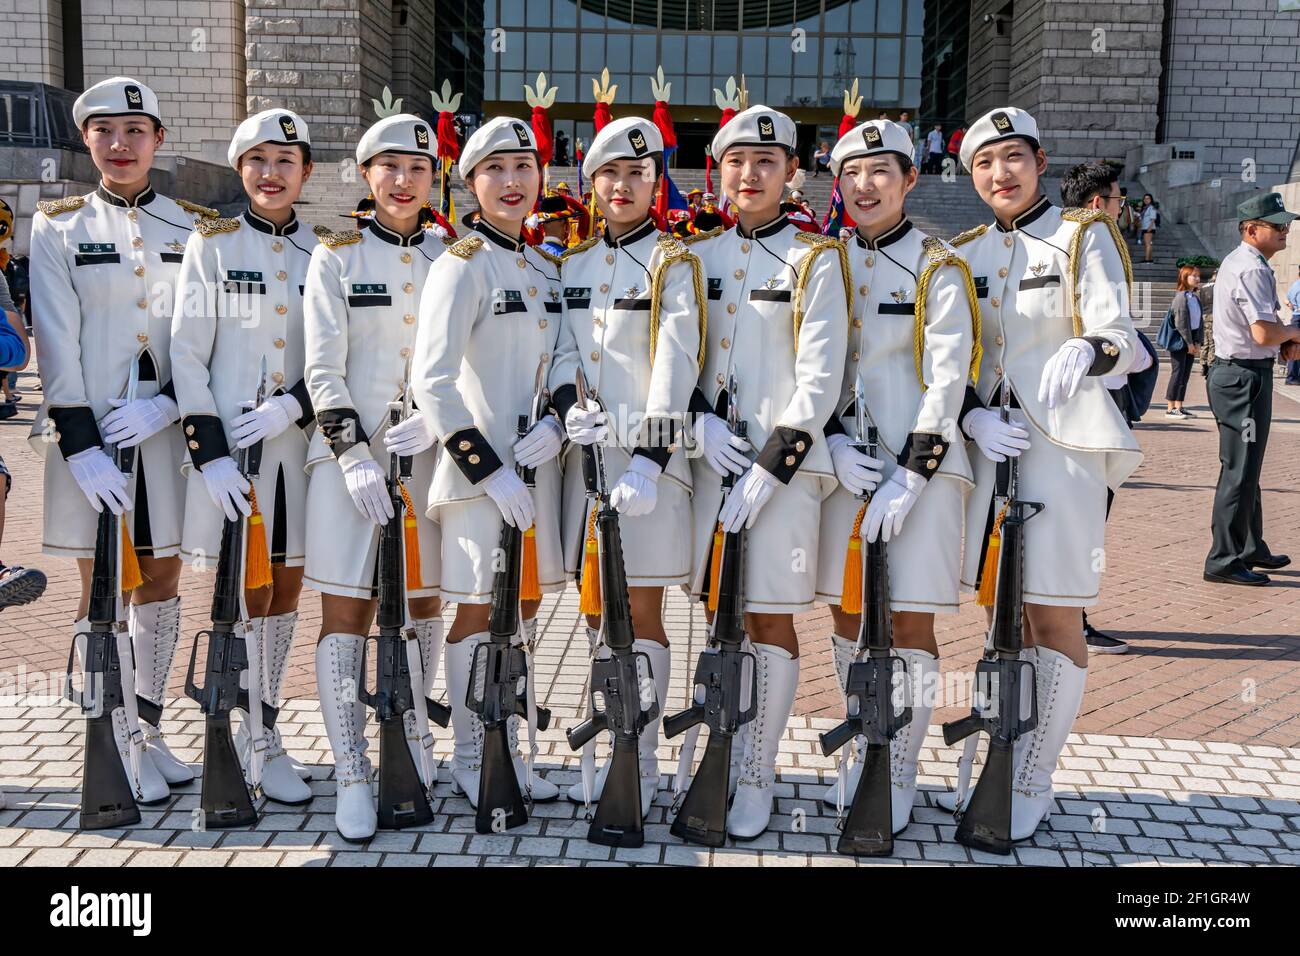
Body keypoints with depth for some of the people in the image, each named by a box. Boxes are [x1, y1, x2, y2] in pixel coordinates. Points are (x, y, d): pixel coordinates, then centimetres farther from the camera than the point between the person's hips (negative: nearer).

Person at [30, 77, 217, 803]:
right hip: (92, 429, -2)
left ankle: (151, 733, 23)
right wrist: (80, 444, -14)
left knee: (161, 580, 9)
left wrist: (167, 405, -13)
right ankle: (117, 747, 13)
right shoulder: (59, 227, 4)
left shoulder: (197, 228, 8)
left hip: (170, 428, 2)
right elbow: (58, 343, -4)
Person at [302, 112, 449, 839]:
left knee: (425, 603, 8)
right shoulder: (336, 256, 3)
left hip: (431, 454, 2)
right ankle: (354, 777, 4)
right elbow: (323, 370, -2)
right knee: (346, 613, -3)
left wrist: (435, 422, -12)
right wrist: (353, 454, -13)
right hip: (350, 453, -2)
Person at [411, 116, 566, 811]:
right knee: (478, 612, 3)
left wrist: (556, 427, -7)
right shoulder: (462, 265, -9)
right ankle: (470, 761, 19)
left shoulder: (549, 270, 13)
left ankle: (512, 752, 26)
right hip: (479, 470, -6)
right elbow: (431, 382, -16)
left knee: (524, 611, 12)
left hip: (539, 465, 6)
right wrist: (489, 468, -18)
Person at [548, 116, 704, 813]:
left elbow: (675, 369, -10)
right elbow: (562, 350, 9)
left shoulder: (674, 265, -1)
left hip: (647, 457, -5)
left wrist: (648, 461, -20)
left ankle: (640, 765, 9)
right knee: (597, 609, 10)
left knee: (641, 612, -1)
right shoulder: (573, 266, 15)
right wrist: (567, 406, -13)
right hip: (583, 453, 5)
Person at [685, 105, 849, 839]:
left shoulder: (816, 259, -1)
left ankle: (758, 779, 13)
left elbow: (821, 378, -8)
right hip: (708, 457, 4)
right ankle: (726, 755, 27)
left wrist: (770, 469, -15)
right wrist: (701, 421, -7)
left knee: (771, 618, 1)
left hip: (784, 463, -4)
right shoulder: (697, 254, 12)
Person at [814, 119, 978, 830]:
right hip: (845, 463, 4)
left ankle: (900, 777, 12)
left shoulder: (939, 269, -2)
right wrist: (834, 445, -8)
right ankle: (863, 758, 25)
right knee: (846, 615, 9)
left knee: (910, 622, 0)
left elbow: (947, 380, -9)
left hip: (919, 462, -4)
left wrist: (909, 478, -16)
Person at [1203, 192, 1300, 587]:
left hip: (1232, 372, 11)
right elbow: (1264, 333, -27)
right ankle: (1224, 561, -1)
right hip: (1245, 377, -11)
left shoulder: (1236, 262, 15)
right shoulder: (1252, 269, -18)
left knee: (1246, 467, 19)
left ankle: (1250, 547, 31)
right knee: (1240, 471, -6)